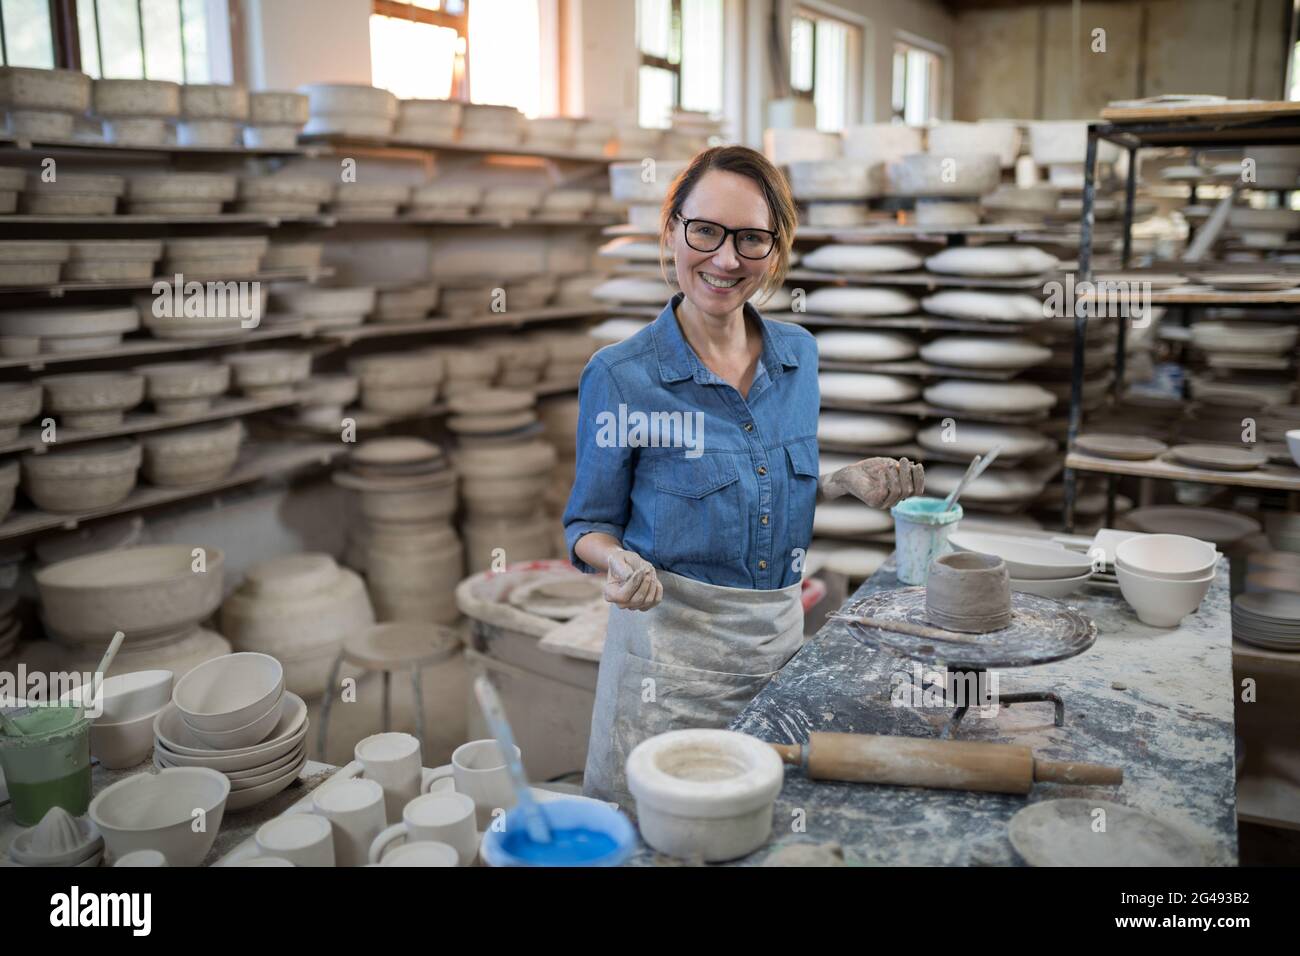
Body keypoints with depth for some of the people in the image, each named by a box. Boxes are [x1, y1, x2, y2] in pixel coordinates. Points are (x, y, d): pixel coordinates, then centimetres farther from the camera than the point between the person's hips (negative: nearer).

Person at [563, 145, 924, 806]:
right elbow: (591, 524, -4)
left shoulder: (798, 355, 2)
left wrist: (847, 482, -2)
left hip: (781, 627, 5)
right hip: (672, 641, -4)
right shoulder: (620, 376, -12)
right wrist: (620, 562, -25)